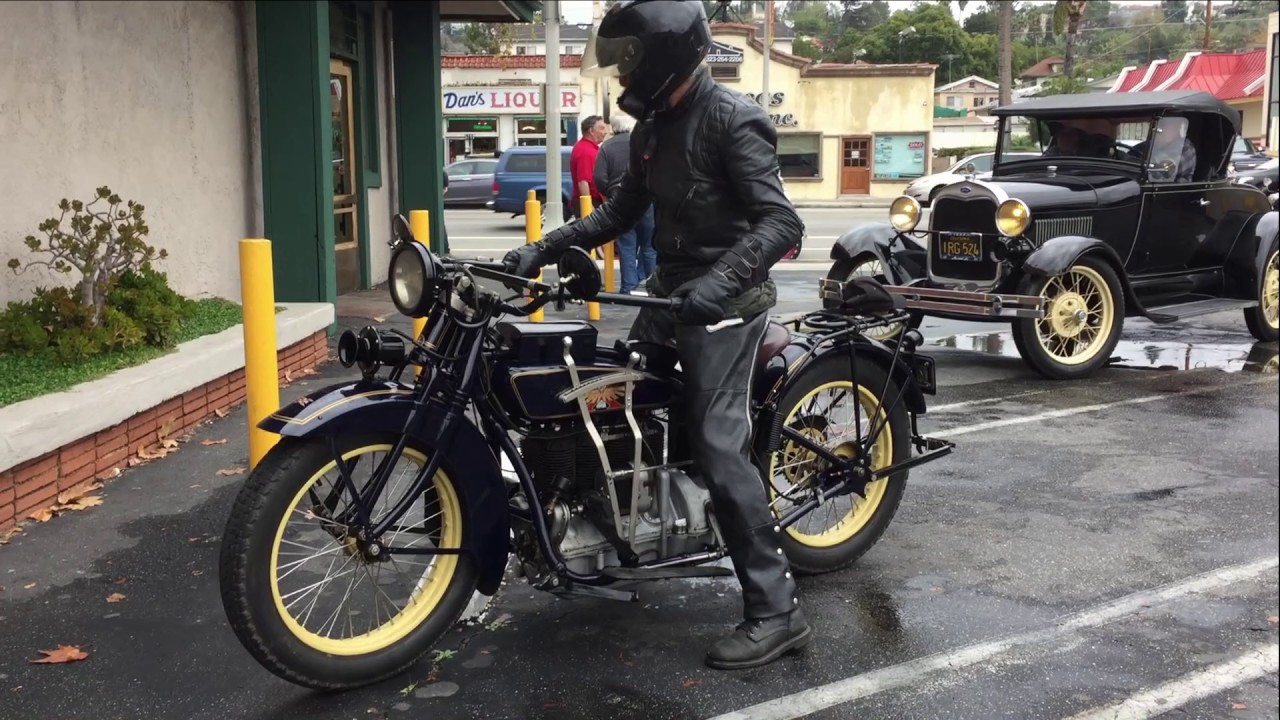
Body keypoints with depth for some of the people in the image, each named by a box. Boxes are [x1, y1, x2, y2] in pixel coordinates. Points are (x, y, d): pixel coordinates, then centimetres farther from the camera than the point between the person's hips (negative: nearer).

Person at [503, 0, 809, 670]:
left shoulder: (731, 118, -15)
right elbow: (621, 212, 18)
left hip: (724, 302, -9)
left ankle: (776, 610, -8)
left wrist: (718, 284, -37)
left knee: (718, 447, -14)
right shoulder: (652, 126, 12)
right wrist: (544, 249, 7)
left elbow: (780, 222, -23)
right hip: (672, 290, 9)